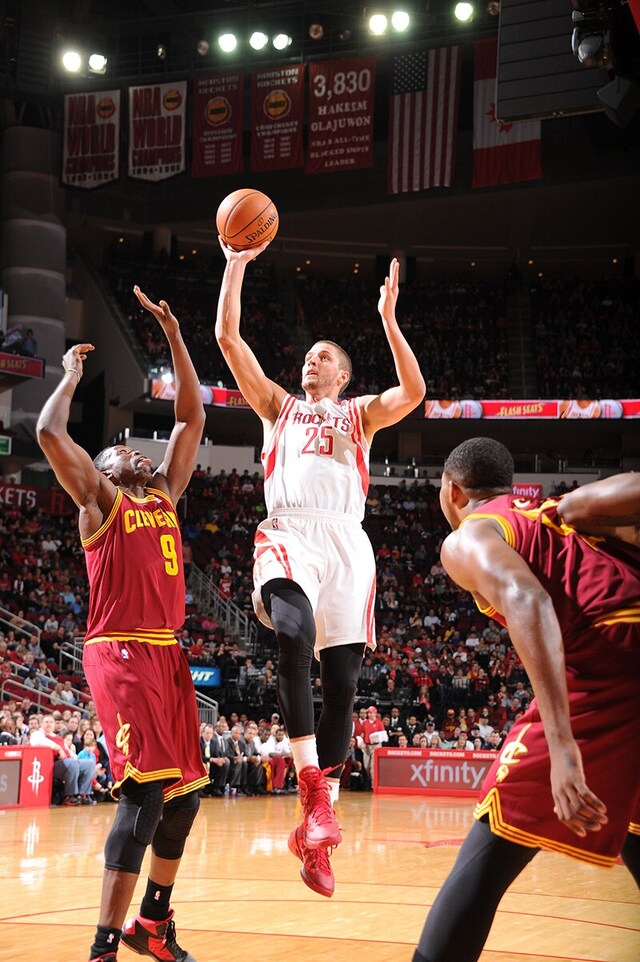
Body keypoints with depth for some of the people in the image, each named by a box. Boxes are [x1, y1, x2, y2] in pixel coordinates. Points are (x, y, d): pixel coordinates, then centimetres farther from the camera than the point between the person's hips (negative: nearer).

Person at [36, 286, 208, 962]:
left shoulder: (165, 494, 19)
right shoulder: (99, 500, 3)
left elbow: (191, 420, 21)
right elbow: (50, 433, -12)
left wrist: (173, 338, 18)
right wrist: (73, 373, 3)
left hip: (167, 653, 7)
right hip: (121, 652, -7)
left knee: (183, 791, 10)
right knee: (146, 790, -17)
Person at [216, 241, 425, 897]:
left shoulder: (359, 414, 25)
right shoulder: (279, 405, 25)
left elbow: (413, 392, 4)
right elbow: (228, 336, 16)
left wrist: (388, 318, -1)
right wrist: (236, 263, 11)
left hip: (346, 542, 2)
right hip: (288, 534, -2)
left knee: (341, 682, -4)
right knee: (294, 634, -34)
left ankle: (314, 828, 2)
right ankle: (312, 787, -35)